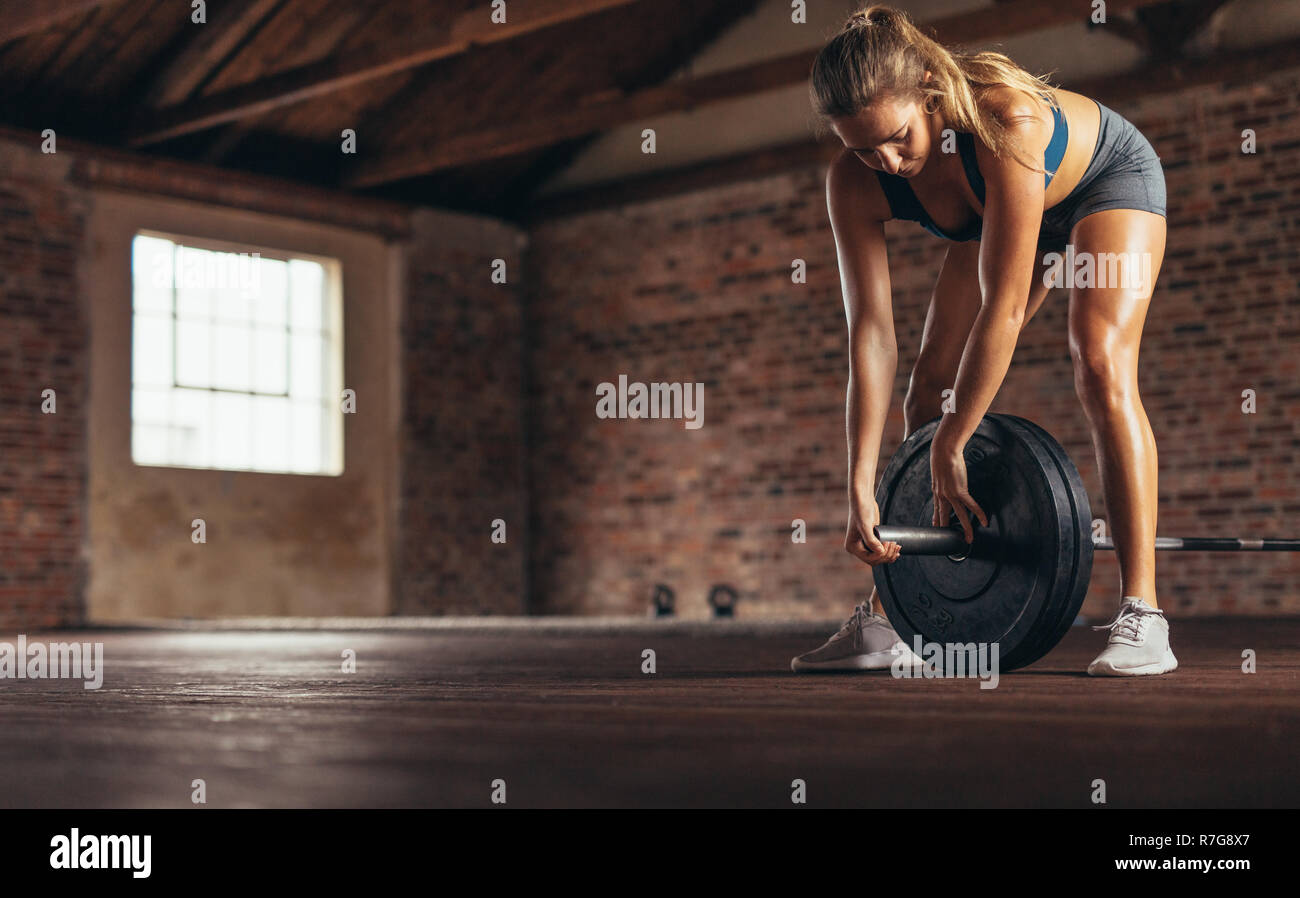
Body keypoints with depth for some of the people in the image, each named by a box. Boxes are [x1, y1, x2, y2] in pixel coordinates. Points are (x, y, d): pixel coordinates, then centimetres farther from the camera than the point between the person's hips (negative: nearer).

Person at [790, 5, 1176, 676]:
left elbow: (1005, 306, -41)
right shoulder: (854, 184, -29)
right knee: (933, 387, -4)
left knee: (1100, 367, -24)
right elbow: (871, 331, -29)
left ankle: (1141, 615, -24)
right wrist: (861, 487, -35)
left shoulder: (1005, 120, -44)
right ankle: (890, 621, 0)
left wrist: (951, 448, -38)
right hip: (1000, 210, 5)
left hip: (1109, 176, -5)